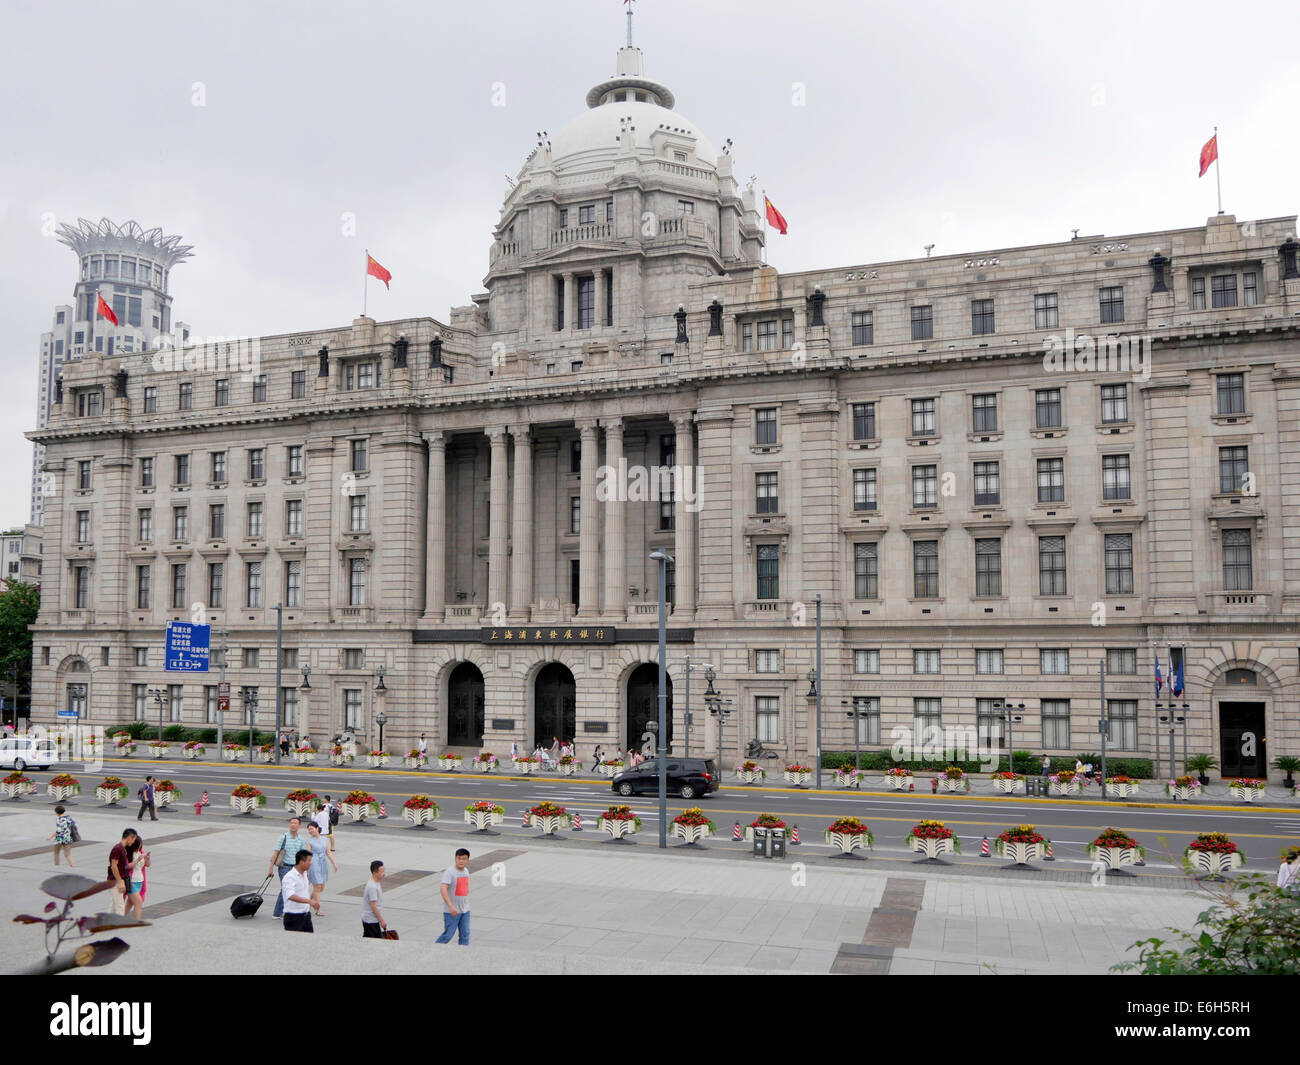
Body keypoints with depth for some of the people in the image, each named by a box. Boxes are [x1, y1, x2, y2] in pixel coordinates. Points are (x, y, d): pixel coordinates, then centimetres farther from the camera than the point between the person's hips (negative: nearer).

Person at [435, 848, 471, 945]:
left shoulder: (466, 871, 8)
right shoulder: (449, 872, -16)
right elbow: (443, 888, -25)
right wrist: (451, 906, -32)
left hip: (465, 910, 6)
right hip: (451, 911, -6)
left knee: (465, 934, 4)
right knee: (448, 935, 0)